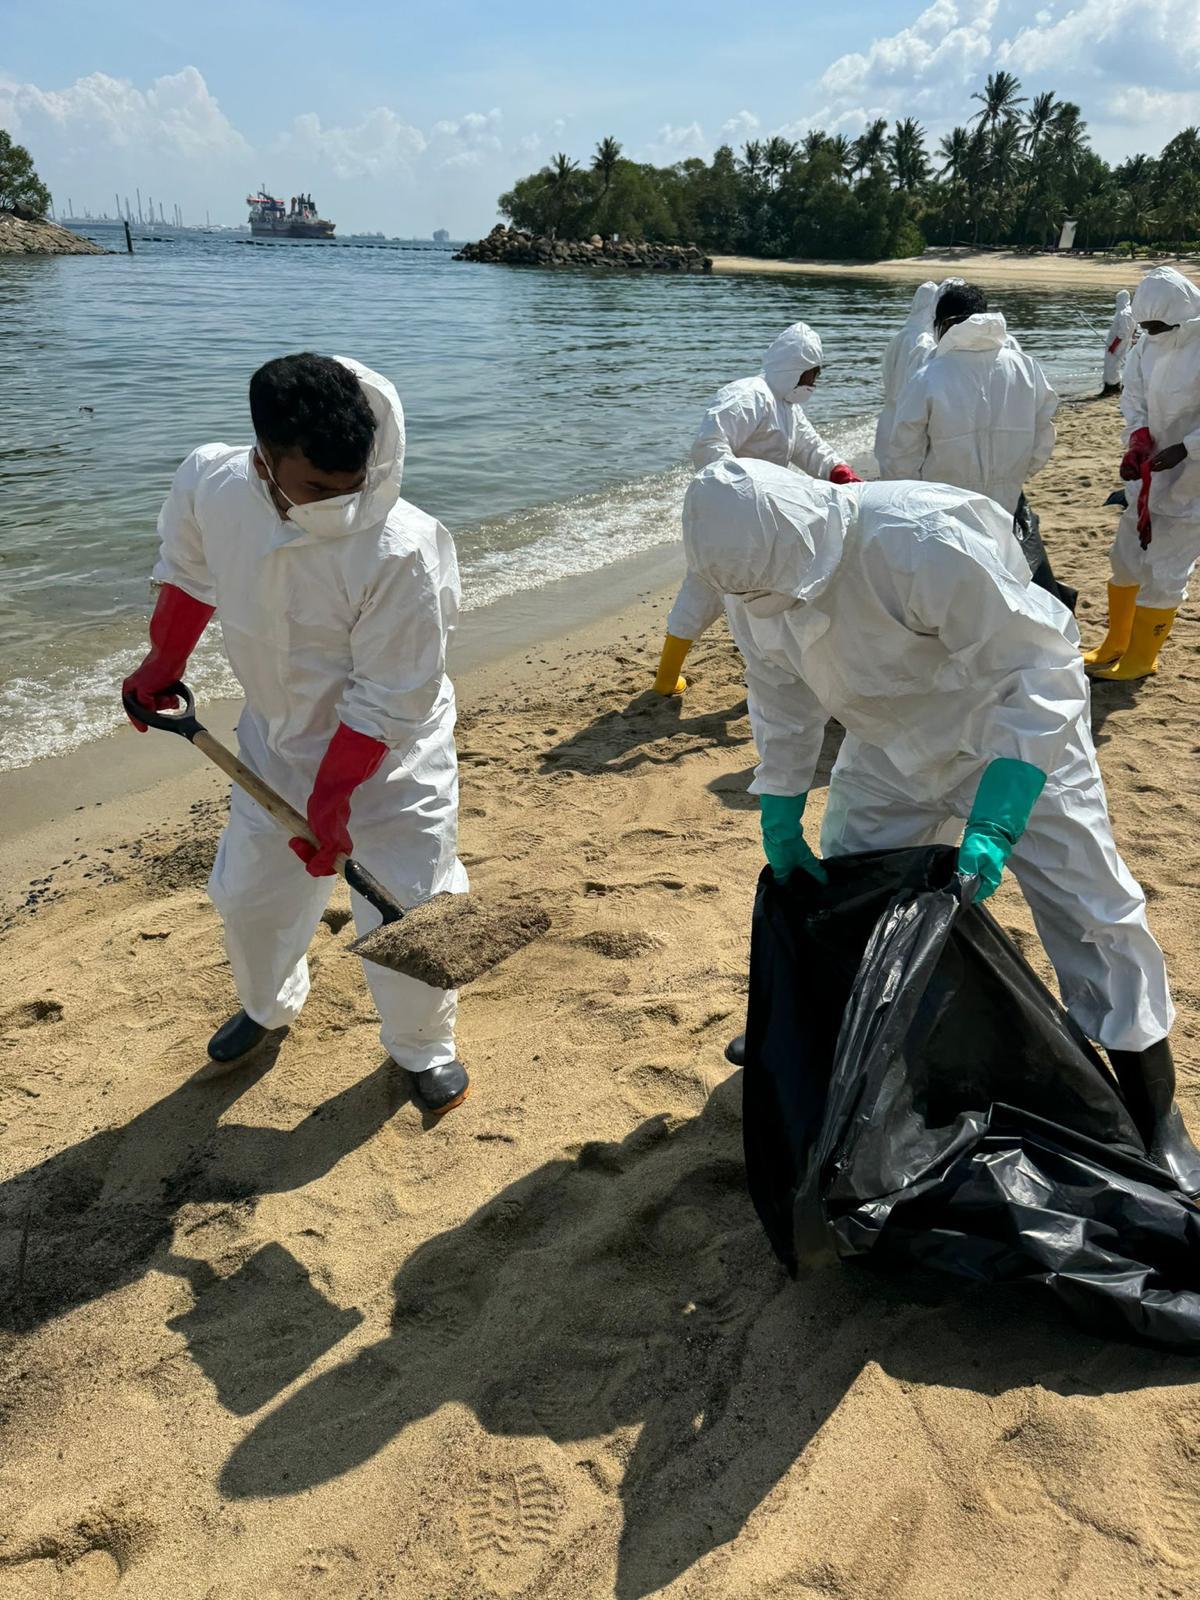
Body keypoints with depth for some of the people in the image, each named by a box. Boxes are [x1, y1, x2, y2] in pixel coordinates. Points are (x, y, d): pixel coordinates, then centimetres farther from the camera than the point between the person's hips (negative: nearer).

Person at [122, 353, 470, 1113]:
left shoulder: (400, 550, -34)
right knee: (247, 894, 19)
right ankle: (268, 1005, 51)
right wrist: (163, 664, 14)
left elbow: (390, 702, -26)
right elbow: (188, 572, 5)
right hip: (278, 742, 5)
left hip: (388, 759, -5)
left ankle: (424, 1050, 28)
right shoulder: (208, 482, -19)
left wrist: (329, 802, -21)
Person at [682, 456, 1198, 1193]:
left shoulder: (921, 544, -38)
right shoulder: (754, 577, -16)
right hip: (890, 748, 6)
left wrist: (995, 823, -38)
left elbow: (1041, 669, -32)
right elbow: (783, 707, -1)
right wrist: (781, 827, -1)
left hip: (1017, 736, -5)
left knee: (1091, 915, -5)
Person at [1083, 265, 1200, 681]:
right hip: (1148, 475, 7)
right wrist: (1137, 439, -8)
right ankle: (1115, 643, 33)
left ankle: (1140, 658, 14)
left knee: (1164, 572, -1)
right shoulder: (1148, 346, -1)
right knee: (1126, 558, 17)